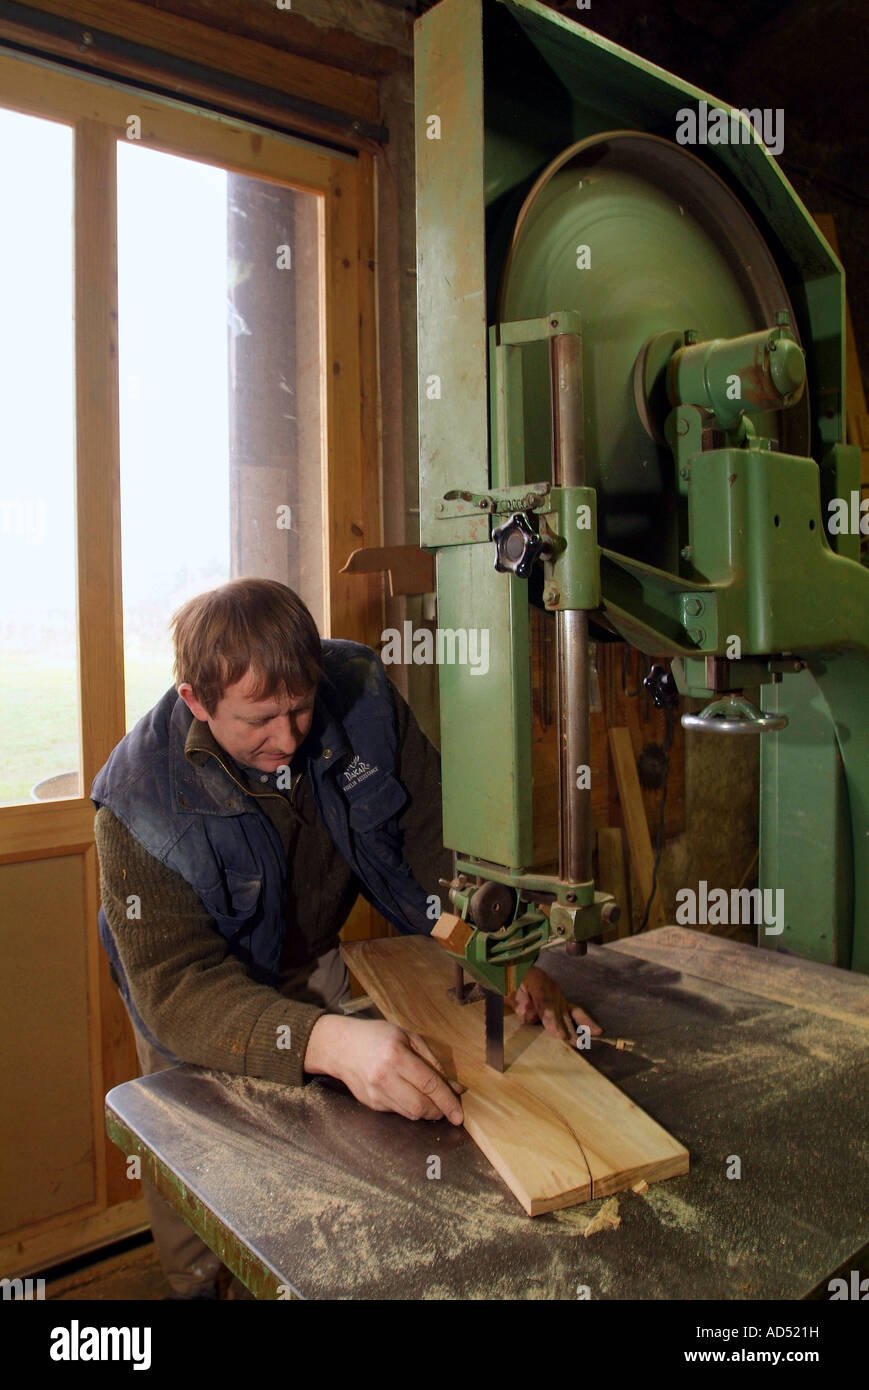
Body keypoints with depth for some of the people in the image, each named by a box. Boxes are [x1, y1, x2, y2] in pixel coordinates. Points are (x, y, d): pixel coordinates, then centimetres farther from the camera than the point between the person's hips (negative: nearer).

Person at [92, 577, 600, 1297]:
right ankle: (199, 1284, 43)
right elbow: (175, 983, -40)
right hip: (201, 995, -3)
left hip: (314, 963, 3)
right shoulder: (142, 799, -35)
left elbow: (436, 836, -20)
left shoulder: (358, 691, -26)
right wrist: (326, 1041, -57)